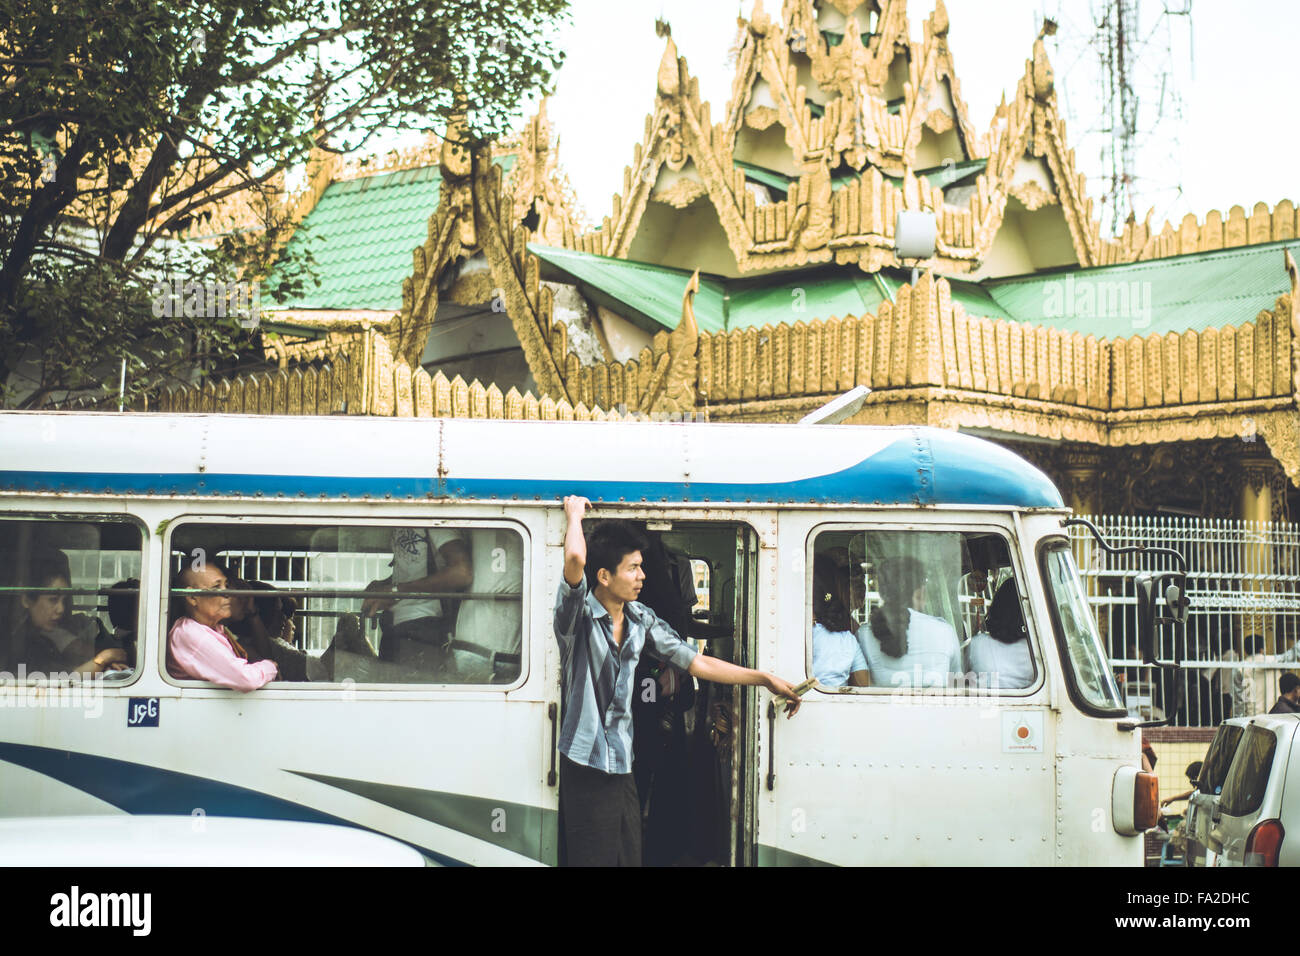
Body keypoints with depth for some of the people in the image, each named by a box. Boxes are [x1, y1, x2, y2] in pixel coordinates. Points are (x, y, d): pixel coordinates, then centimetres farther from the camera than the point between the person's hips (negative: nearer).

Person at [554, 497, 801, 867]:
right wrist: (575, 515, -11)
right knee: (594, 858, -7)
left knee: (630, 856, 8)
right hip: (586, 770, -7)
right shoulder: (579, 614, -11)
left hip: (623, 768, 7)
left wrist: (766, 679, 15)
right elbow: (575, 559, -30)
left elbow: (695, 662, 15)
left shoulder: (641, 619, 10)